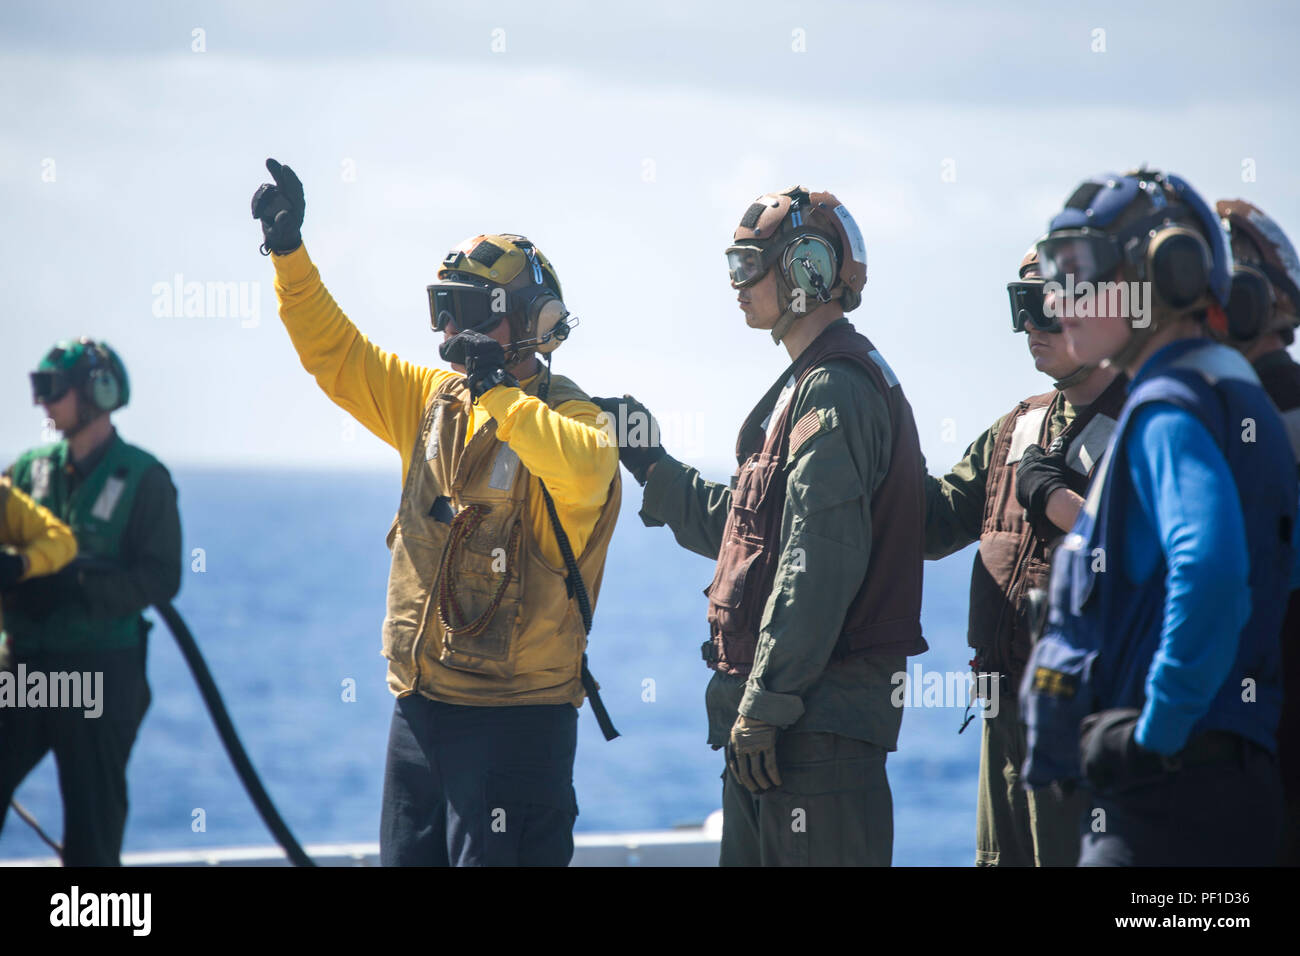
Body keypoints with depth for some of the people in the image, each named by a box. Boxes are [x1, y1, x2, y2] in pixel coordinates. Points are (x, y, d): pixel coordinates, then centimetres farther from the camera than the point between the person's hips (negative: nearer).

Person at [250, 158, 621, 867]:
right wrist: (288, 251, 6)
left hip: (516, 714, -8)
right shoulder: (431, 399, 12)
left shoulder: (566, 416, -10)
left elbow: (588, 464, -33)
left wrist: (499, 393, -25)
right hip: (420, 701, 8)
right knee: (409, 856, 13)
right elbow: (334, 352, 16)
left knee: (496, 857, -7)